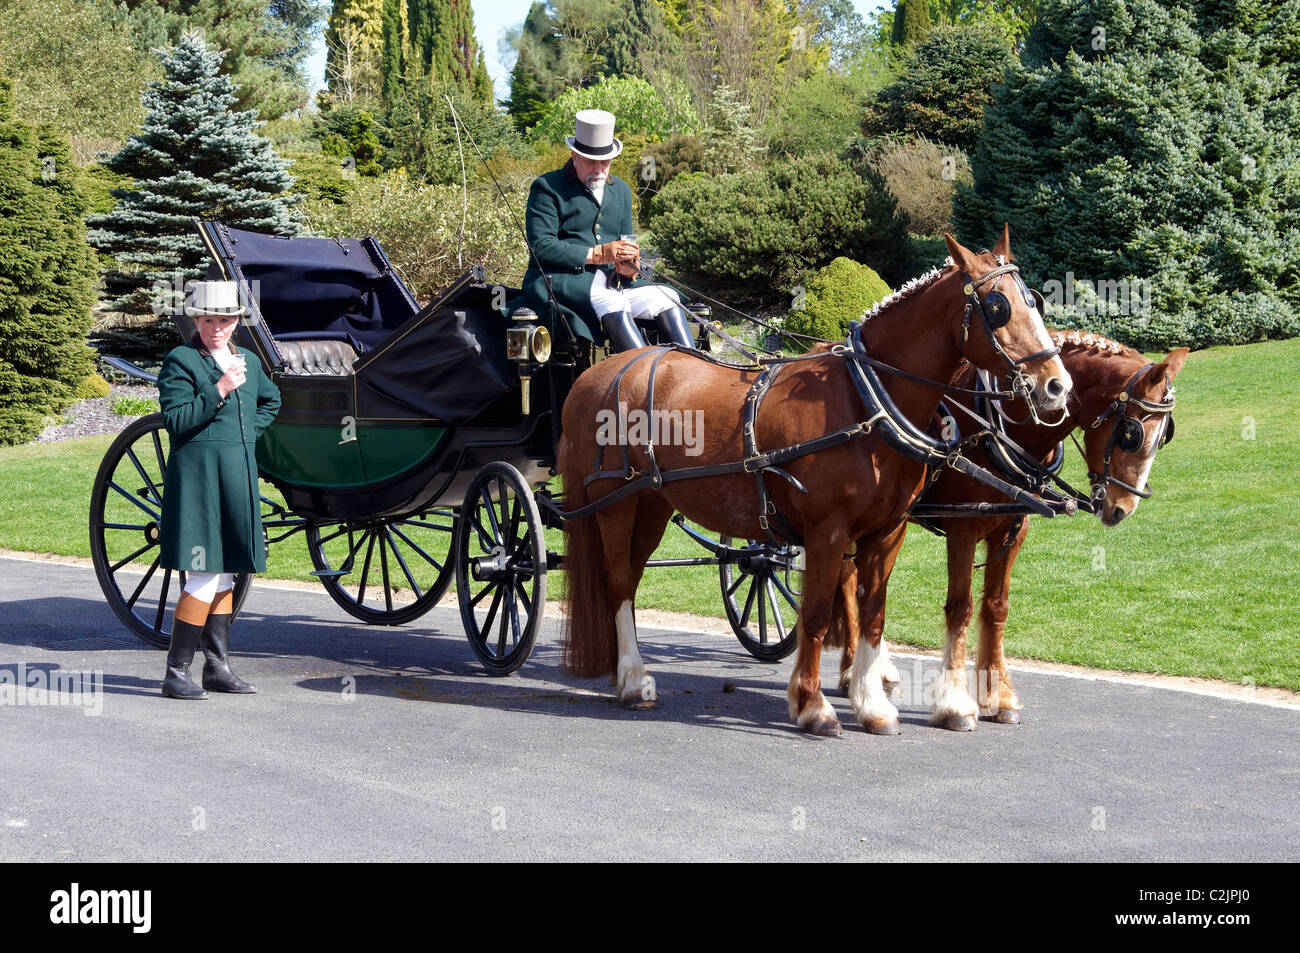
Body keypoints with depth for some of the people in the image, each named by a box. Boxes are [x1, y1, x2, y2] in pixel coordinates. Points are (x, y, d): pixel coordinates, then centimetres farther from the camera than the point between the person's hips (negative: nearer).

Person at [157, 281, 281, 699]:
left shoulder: (248, 362, 14)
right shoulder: (180, 362, -6)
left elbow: (270, 401, 32)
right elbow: (175, 421, -13)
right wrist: (219, 390, -20)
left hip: (238, 476, 7)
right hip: (198, 477, -7)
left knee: (225, 574, 11)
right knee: (205, 578, -10)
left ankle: (217, 666, 19)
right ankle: (176, 672, -3)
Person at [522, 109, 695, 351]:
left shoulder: (621, 190, 22)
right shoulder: (547, 187, 1)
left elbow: (628, 242, 20)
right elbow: (541, 246, -10)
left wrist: (628, 267, -6)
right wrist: (598, 254, -16)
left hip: (613, 281, 6)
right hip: (560, 280, -6)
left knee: (667, 298, -18)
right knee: (611, 302, -36)